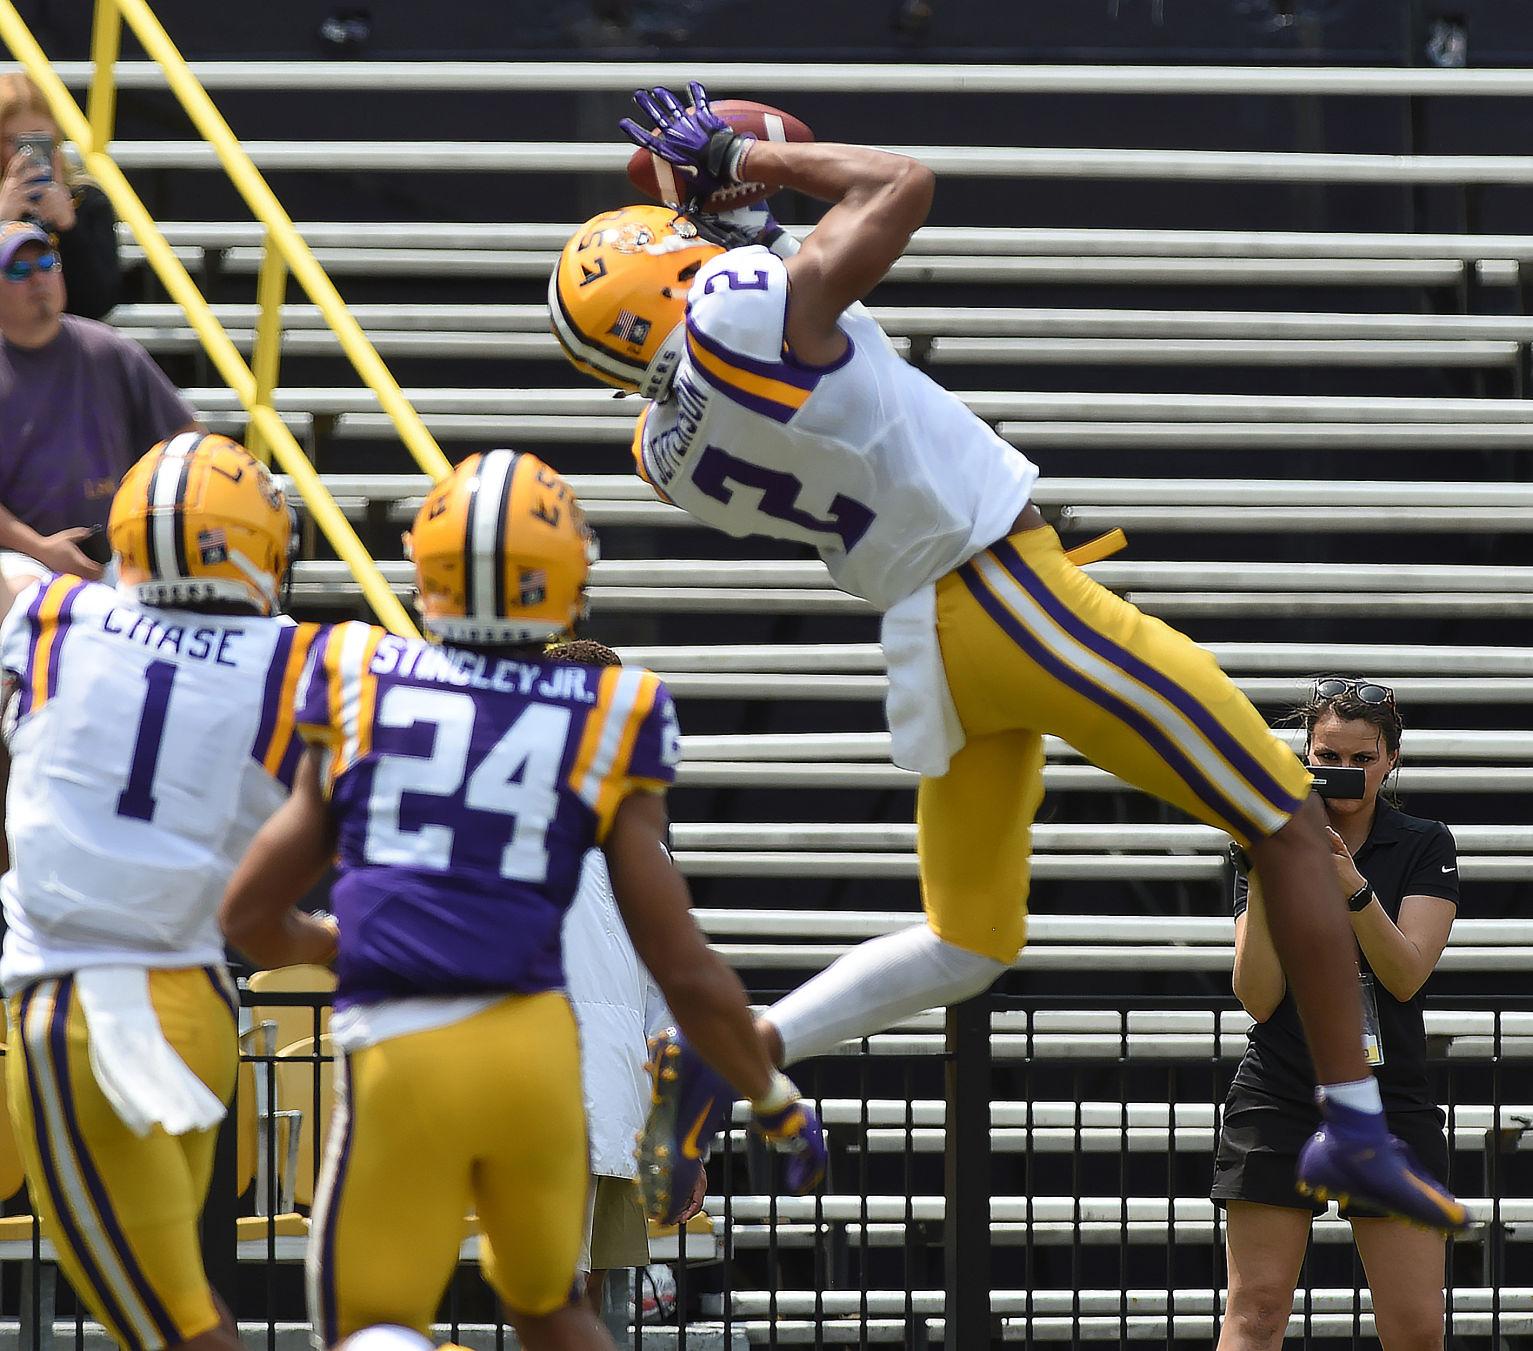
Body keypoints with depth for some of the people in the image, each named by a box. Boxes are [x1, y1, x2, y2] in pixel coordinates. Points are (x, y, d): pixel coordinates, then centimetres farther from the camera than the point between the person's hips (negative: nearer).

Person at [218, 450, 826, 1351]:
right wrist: (778, 1103, 20)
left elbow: (252, 914, 13)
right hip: (533, 1042, 1)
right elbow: (685, 968, 5)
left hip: (398, 1060, -1)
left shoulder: (360, 689, 6)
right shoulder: (606, 726, 4)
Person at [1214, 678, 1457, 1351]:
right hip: (1277, 1103, 0)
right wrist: (1263, 884, -13)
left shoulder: (1425, 846, 5)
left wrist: (1352, 886, -23)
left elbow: (1407, 975, -9)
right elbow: (1258, 997, -2)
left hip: (1391, 1109, 0)